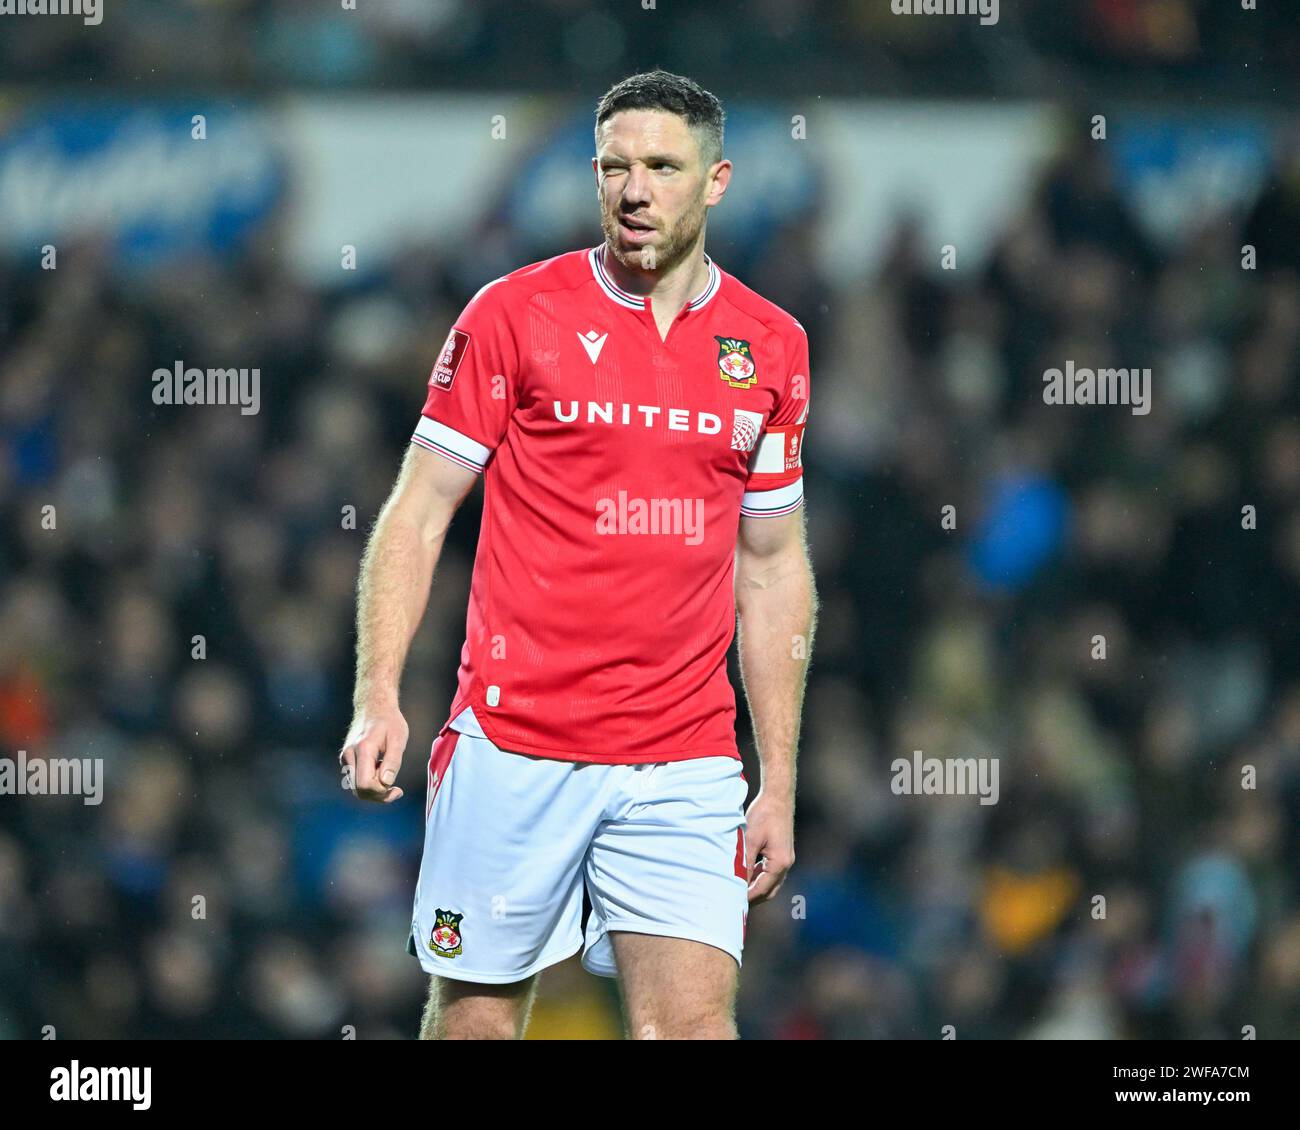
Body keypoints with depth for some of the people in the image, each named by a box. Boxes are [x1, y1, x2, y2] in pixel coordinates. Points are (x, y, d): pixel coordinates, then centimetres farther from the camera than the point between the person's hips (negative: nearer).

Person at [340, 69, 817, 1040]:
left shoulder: (772, 348, 9)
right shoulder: (515, 314, 0)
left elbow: (774, 568, 15)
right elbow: (417, 515, 1)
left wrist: (780, 781, 11)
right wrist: (378, 696, -11)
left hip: (686, 768, 2)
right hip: (511, 750, -2)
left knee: (695, 1027, -11)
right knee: (475, 1023, 3)